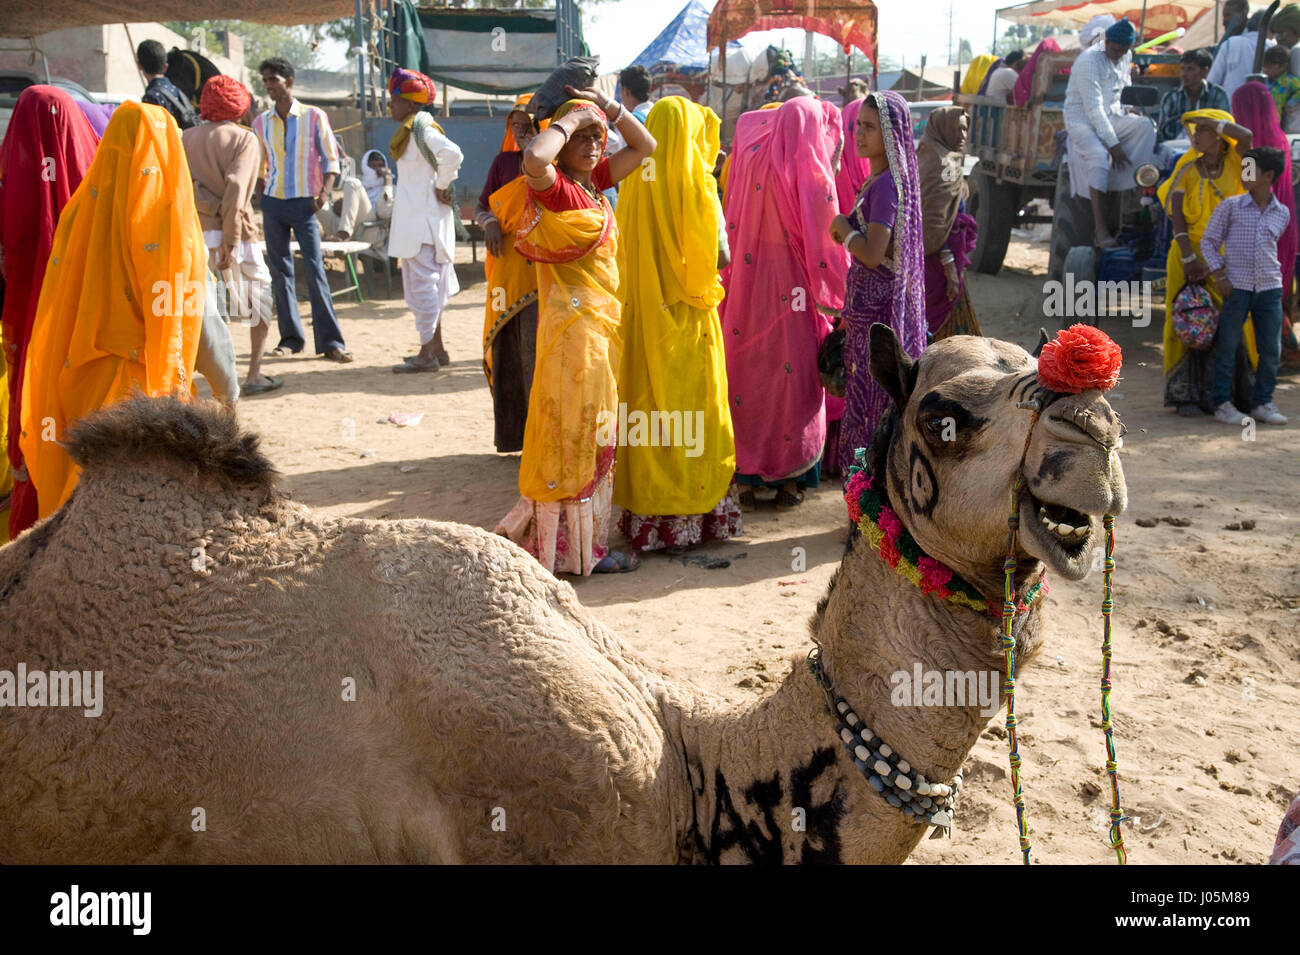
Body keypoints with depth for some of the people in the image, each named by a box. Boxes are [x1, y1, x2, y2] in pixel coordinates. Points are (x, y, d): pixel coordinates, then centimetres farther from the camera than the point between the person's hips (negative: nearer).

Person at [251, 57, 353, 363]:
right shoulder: (260, 122, 9)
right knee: (280, 271, 4)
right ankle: (291, 337, 11)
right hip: (273, 201, 4)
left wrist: (324, 192, -13)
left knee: (315, 269, -10)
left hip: (305, 202, -4)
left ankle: (330, 341, -9)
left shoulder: (314, 117, -1)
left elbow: (330, 159, 1)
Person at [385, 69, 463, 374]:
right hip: (414, 219, 10)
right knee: (428, 283, 14)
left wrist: (441, 187, -17)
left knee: (422, 282, -8)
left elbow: (453, 154, -28)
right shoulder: (412, 129, 16)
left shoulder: (420, 128, -14)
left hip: (422, 220, -10)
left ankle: (428, 354, -4)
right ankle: (437, 349, 21)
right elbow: (448, 158, 21)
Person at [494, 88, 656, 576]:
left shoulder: (595, 180, 12)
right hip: (572, 323, -9)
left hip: (602, 322, 9)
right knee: (575, 433, -3)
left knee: (593, 437, 14)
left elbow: (645, 145, 22)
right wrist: (570, 118, -20)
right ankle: (574, 548, 5)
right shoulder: (553, 185, -11)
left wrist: (609, 107, 8)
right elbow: (533, 158, -35)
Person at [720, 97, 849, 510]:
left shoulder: (750, 160, -1)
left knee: (747, 367, 11)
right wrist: (837, 296, -2)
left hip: (747, 286, 4)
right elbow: (825, 241, -9)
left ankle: (745, 479, 18)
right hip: (792, 290, -4)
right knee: (793, 376, 7)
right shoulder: (813, 177, -12)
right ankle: (790, 480, 14)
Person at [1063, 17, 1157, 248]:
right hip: (1082, 119, -7)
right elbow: (1093, 109, -23)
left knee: (1145, 126, -20)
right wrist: (1113, 144, -25)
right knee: (1098, 155, -35)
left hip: (1111, 117, 8)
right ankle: (1100, 229, -38)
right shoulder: (1089, 60, -18)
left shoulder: (1125, 58, 7)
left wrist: (1129, 109, 0)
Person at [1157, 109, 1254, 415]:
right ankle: (1185, 394, 2)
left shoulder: (1234, 163, 4)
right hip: (1188, 252, 0)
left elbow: (1246, 136, -19)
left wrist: (1213, 122, -4)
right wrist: (1189, 258, -13)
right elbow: (1176, 217, -3)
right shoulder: (1187, 169, 5)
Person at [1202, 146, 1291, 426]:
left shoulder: (1282, 213, 8)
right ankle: (1222, 404, 8)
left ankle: (1262, 403, 16)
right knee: (1227, 347, 0)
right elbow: (1209, 241, 3)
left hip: (1270, 288, 3)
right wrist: (1219, 274, -5)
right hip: (1236, 287, -3)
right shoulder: (1231, 206, 1)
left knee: (1271, 350, 4)